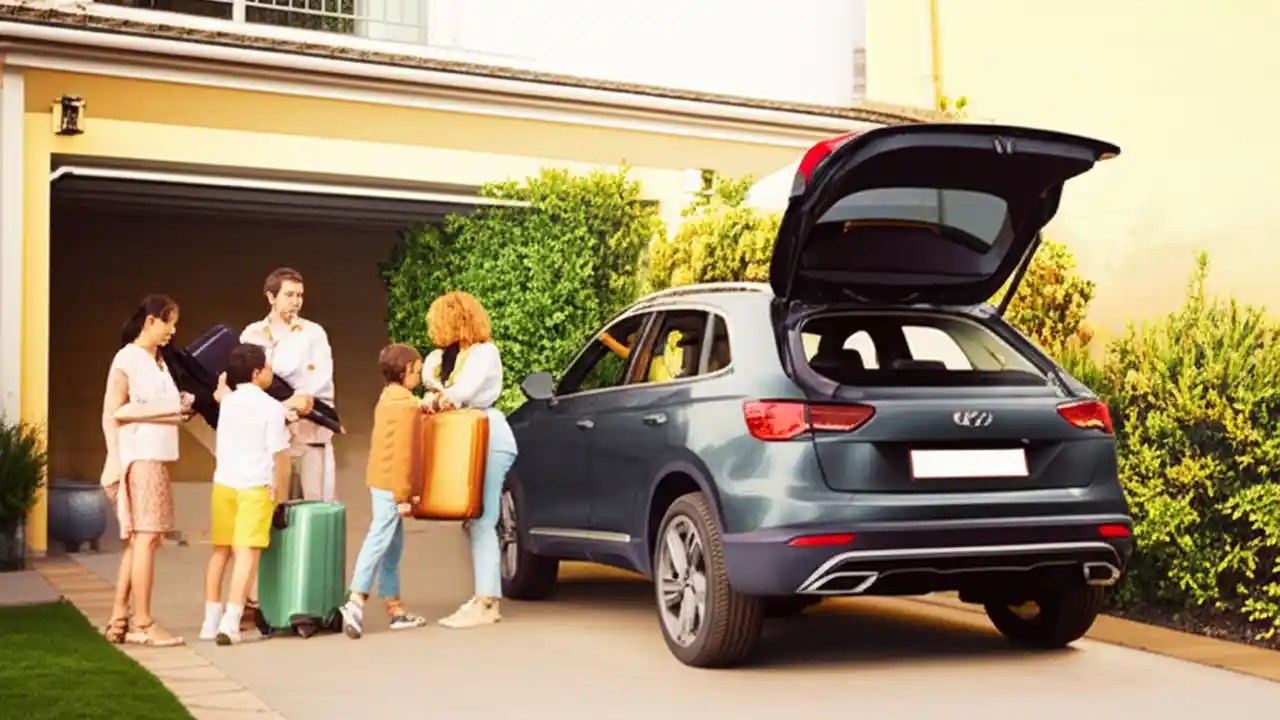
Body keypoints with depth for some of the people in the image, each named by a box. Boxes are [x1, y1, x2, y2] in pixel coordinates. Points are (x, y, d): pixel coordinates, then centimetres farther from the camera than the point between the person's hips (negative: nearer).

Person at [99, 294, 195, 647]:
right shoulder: (128, 358, -7)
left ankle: (119, 621, 13)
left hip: (156, 457, 9)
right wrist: (166, 409, -18)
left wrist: (180, 407, 5)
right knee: (146, 536, -8)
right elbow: (113, 412, -12)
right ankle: (142, 625, -5)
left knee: (140, 539, 9)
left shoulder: (157, 360, 17)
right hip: (139, 457, -9)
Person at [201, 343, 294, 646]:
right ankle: (230, 622, -13)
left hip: (223, 484, 6)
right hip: (255, 486, -6)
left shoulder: (227, 402, 11)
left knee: (221, 551, 14)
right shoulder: (272, 407, -7)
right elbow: (279, 454, -10)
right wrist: (279, 492, 0)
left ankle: (211, 620, 17)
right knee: (247, 553, -6)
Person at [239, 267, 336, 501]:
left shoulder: (314, 332, 7)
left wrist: (305, 396, -24)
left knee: (320, 501, -2)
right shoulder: (252, 334, 9)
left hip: (311, 428, -1)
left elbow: (323, 377, -5)